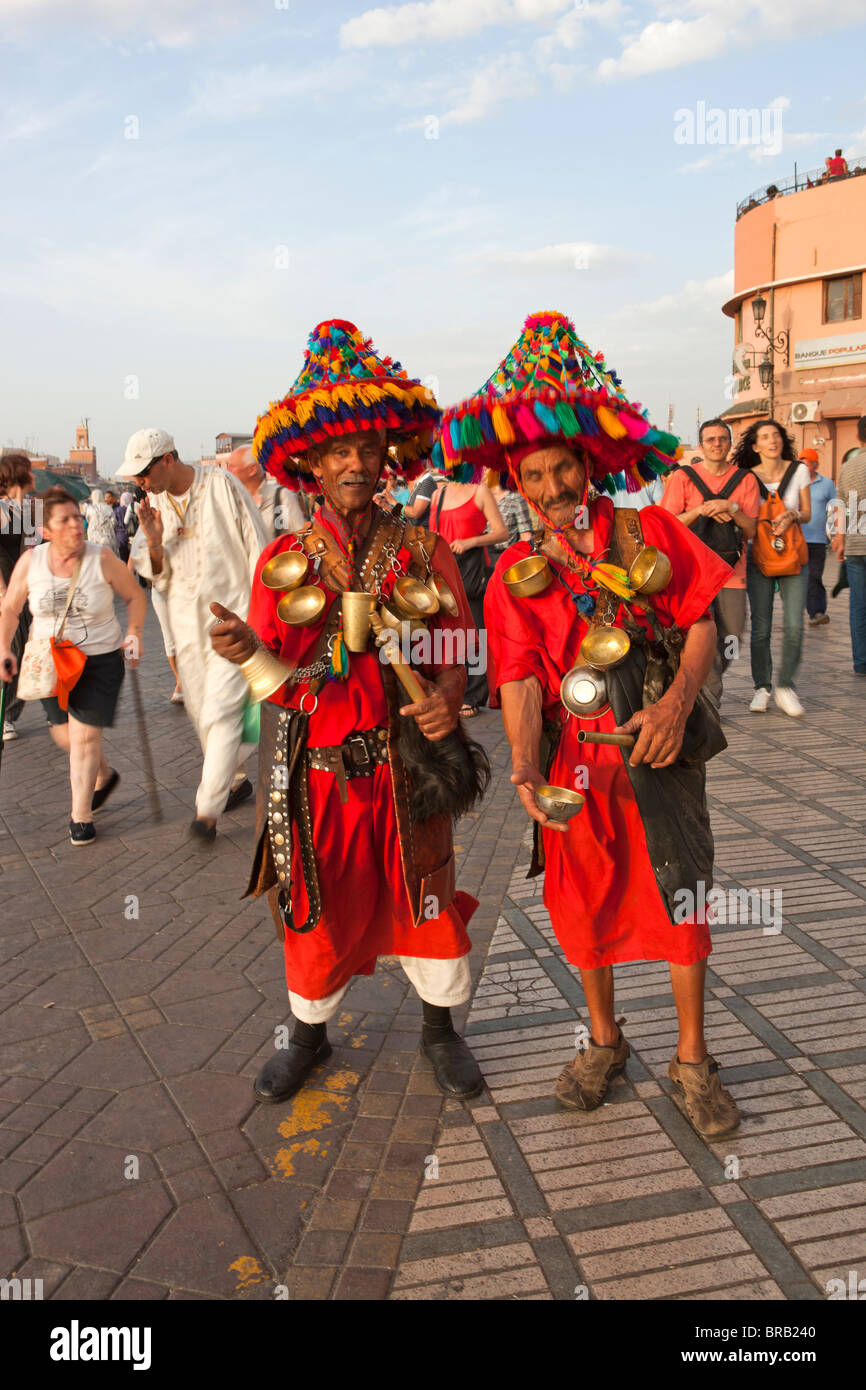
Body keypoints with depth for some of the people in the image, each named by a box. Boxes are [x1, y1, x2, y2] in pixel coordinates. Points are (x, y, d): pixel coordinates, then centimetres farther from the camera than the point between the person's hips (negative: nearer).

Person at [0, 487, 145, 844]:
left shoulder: (102, 558, -12)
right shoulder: (30, 562, -6)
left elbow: (135, 597, 1)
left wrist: (133, 634, -13)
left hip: (100, 660, -3)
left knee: (85, 734, -6)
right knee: (65, 735, 9)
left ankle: (81, 815, 10)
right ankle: (105, 775, 41)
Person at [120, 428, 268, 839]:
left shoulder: (221, 485, -10)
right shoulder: (154, 502, 7)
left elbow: (256, 548, -5)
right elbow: (155, 572, 8)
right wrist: (152, 541, -14)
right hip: (187, 620, 6)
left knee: (221, 709, -13)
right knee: (200, 712, 12)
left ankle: (208, 808, -9)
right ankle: (237, 779, 32)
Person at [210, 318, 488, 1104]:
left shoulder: (424, 552, 0)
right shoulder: (284, 559, 1)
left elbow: (456, 651, 1)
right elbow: (279, 670, -2)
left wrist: (448, 697, -21)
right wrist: (248, 649, -25)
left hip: (405, 764, 0)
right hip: (316, 768, 1)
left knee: (426, 898, 8)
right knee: (316, 908, 12)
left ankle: (440, 1030, 33)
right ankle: (311, 1033, 37)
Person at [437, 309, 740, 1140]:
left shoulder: (649, 532, -4)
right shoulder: (515, 573, -2)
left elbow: (702, 622, 0)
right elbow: (519, 678, -10)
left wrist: (678, 700, -18)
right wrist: (526, 768, -26)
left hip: (662, 754, -1)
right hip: (576, 761, 1)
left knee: (681, 905, 4)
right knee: (584, 907, 12)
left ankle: (692, 1058, 26)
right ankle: (604, 1041, 36)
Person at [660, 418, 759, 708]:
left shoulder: (745, 480, 9)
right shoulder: (683, 477, 4)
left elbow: (751, 531, 4)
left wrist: (731, 509, -13)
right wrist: (701, 510, -14)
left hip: (732, 572, 3)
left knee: (731, 639, 4)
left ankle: (705, 684, 27)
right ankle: (710, 697, -5)